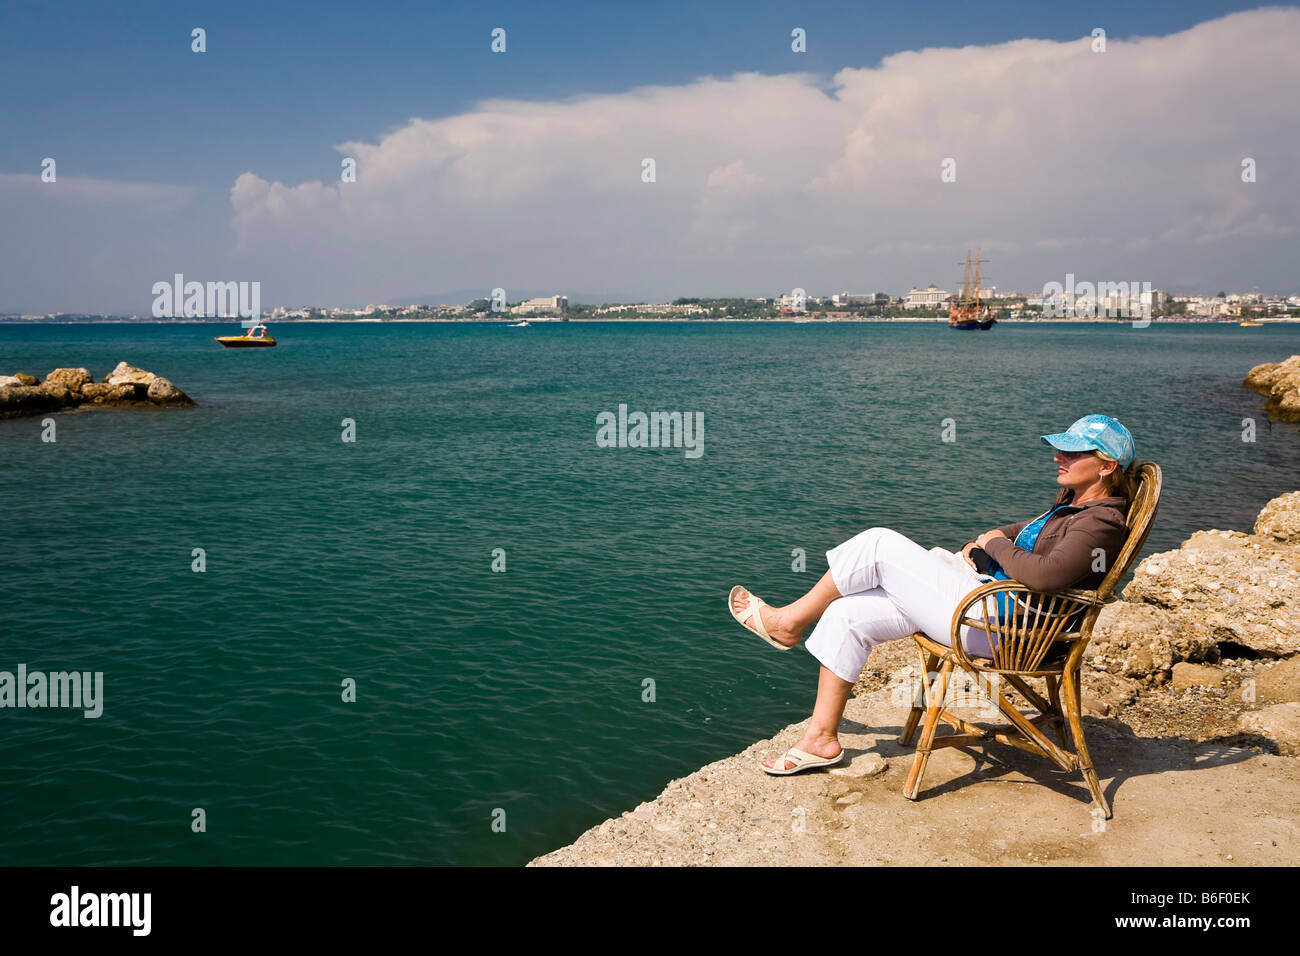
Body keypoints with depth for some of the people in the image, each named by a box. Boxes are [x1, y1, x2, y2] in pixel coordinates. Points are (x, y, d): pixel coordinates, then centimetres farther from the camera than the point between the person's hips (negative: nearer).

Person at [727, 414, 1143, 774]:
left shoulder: (1101, 524, -17)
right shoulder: (1074, 501, 13)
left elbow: (1044, 574, -33)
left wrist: (997, 544, -13)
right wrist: (979, 542, 12)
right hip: (992, 601, 10)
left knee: (879, 544, -13)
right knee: (847, 615, 0)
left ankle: (789, 621, 4)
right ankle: (821, 739, 8)